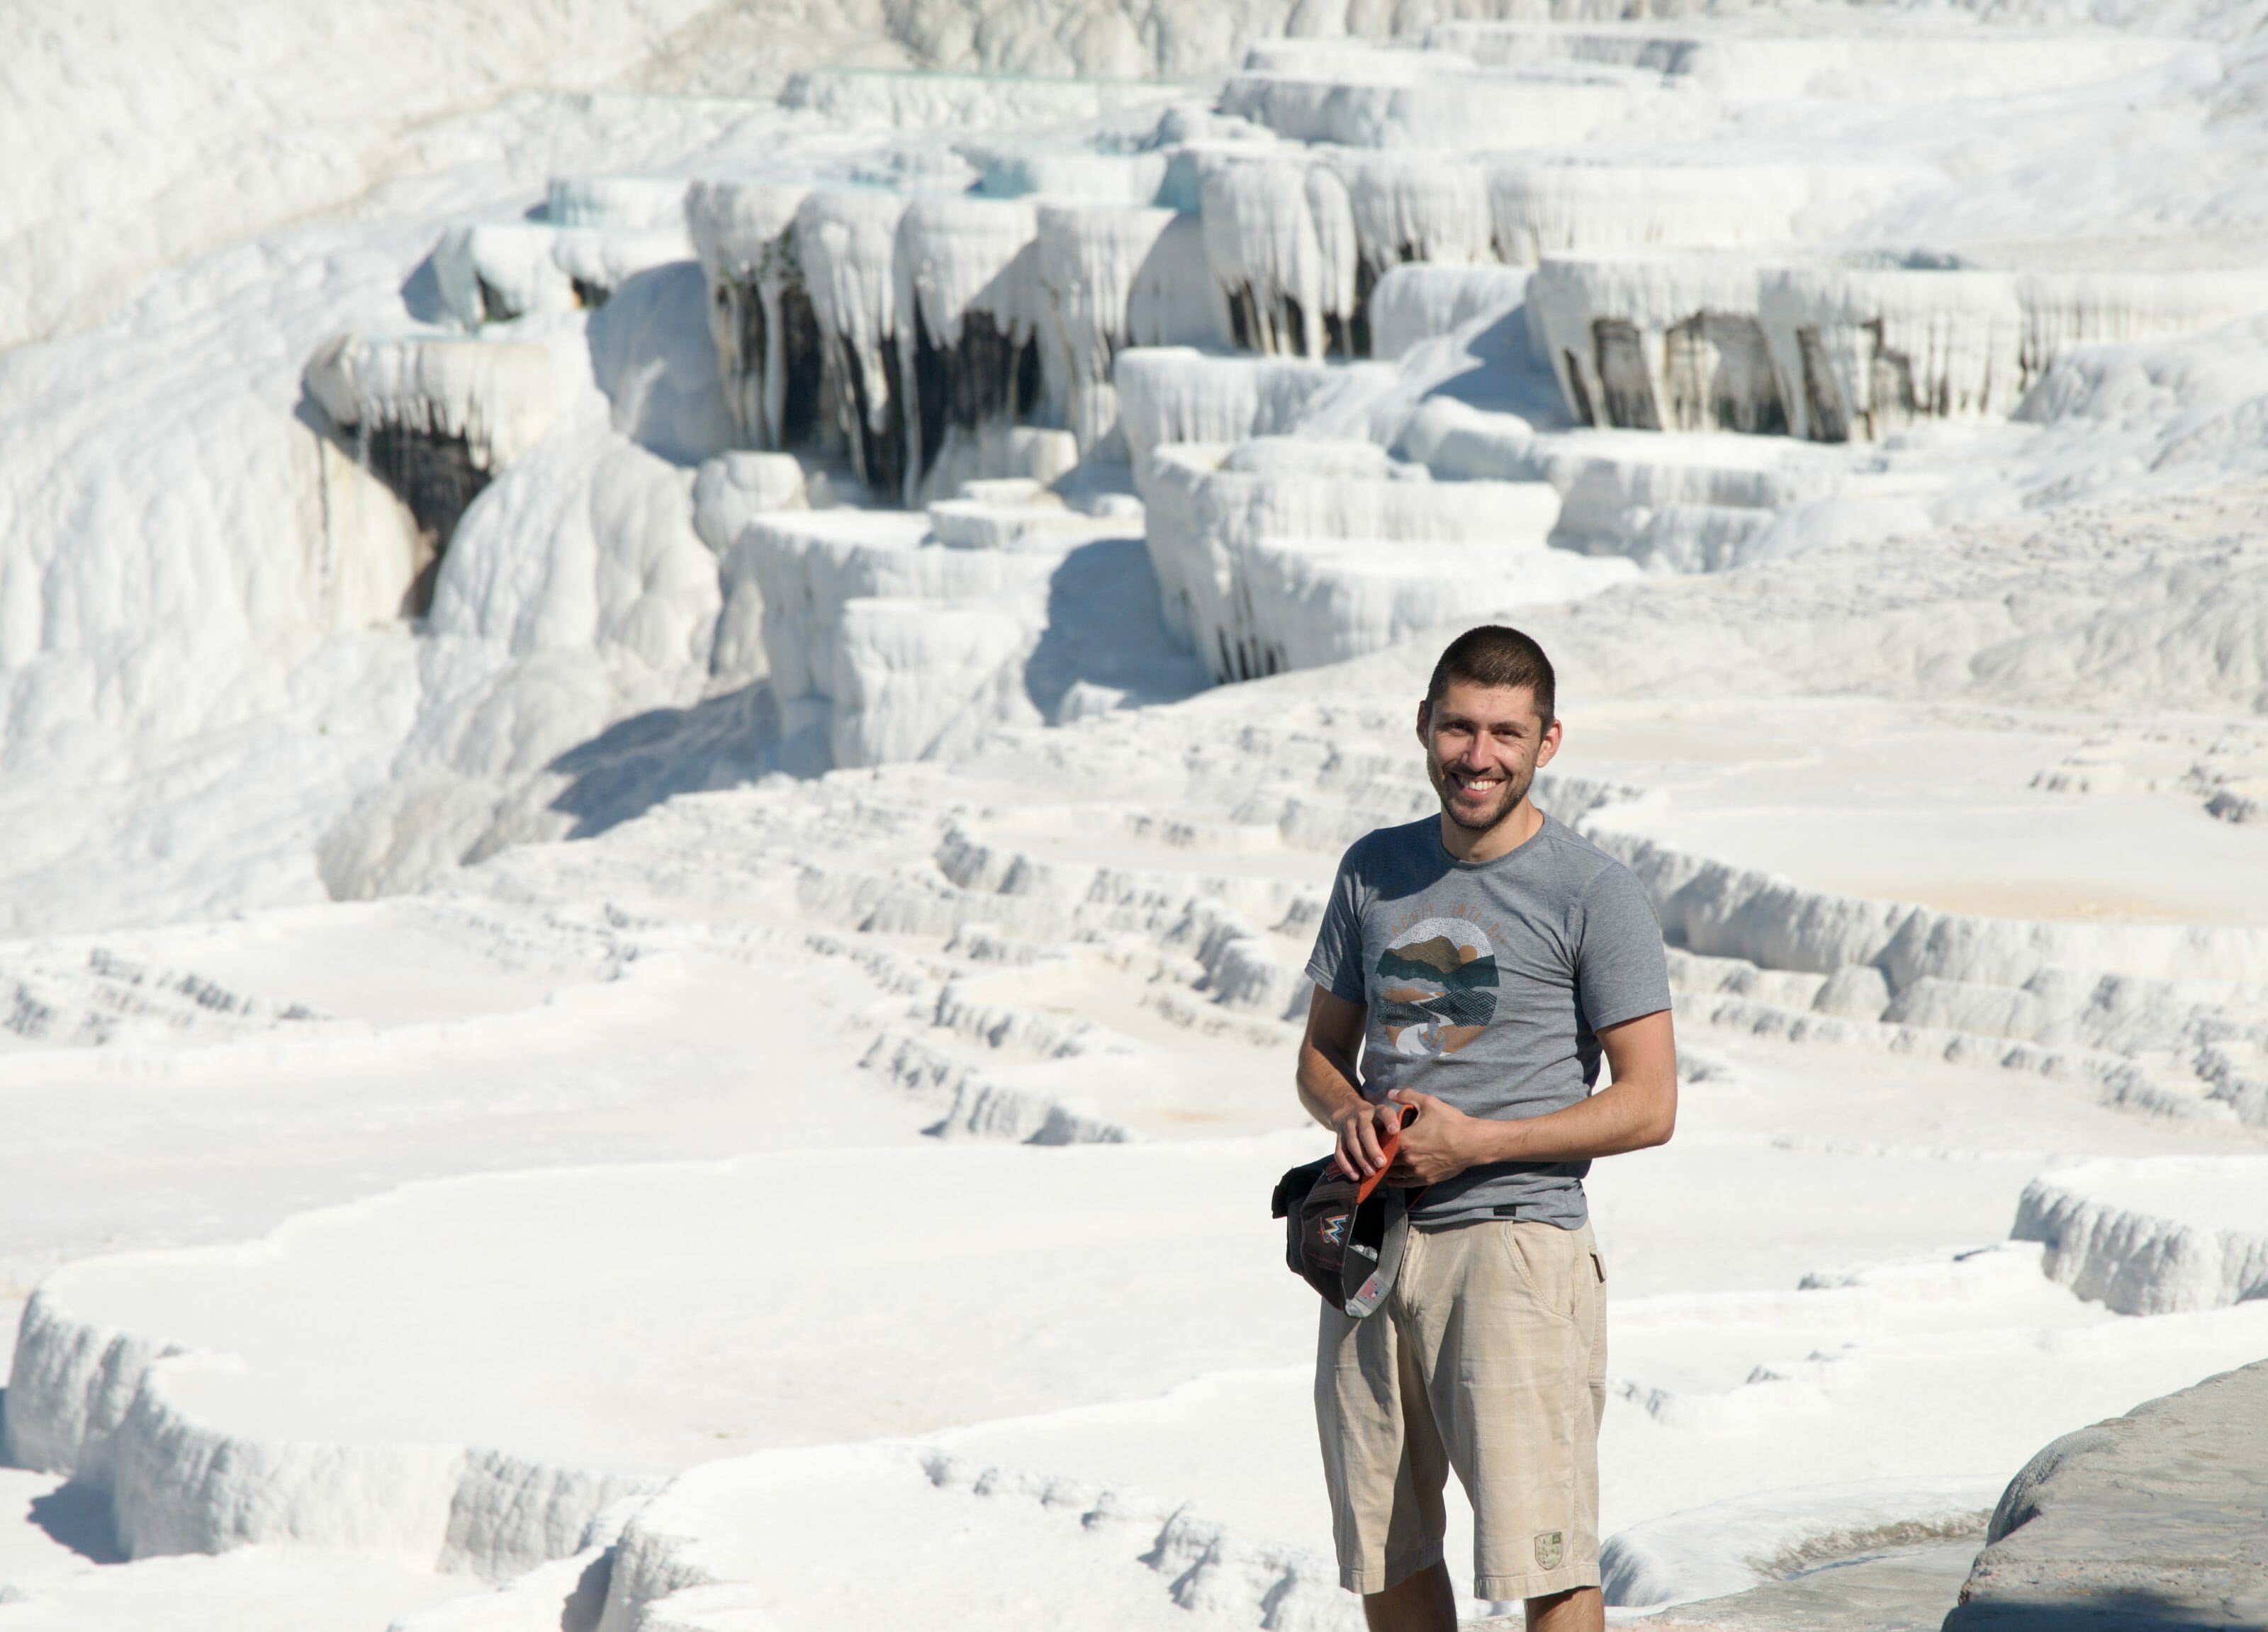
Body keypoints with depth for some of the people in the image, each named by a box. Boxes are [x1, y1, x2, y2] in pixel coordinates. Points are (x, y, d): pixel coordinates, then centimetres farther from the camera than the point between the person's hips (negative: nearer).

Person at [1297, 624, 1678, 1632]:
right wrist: (1350, 1113, -2)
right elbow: (1322, 1050, 22)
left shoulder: (1594, 895, -3)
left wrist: (1476, 1141, -13)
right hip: (1372, 1238, 6)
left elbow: (1649, 1105, -6)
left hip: (1515, 1238, -6)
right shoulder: (1376, 870, 14)